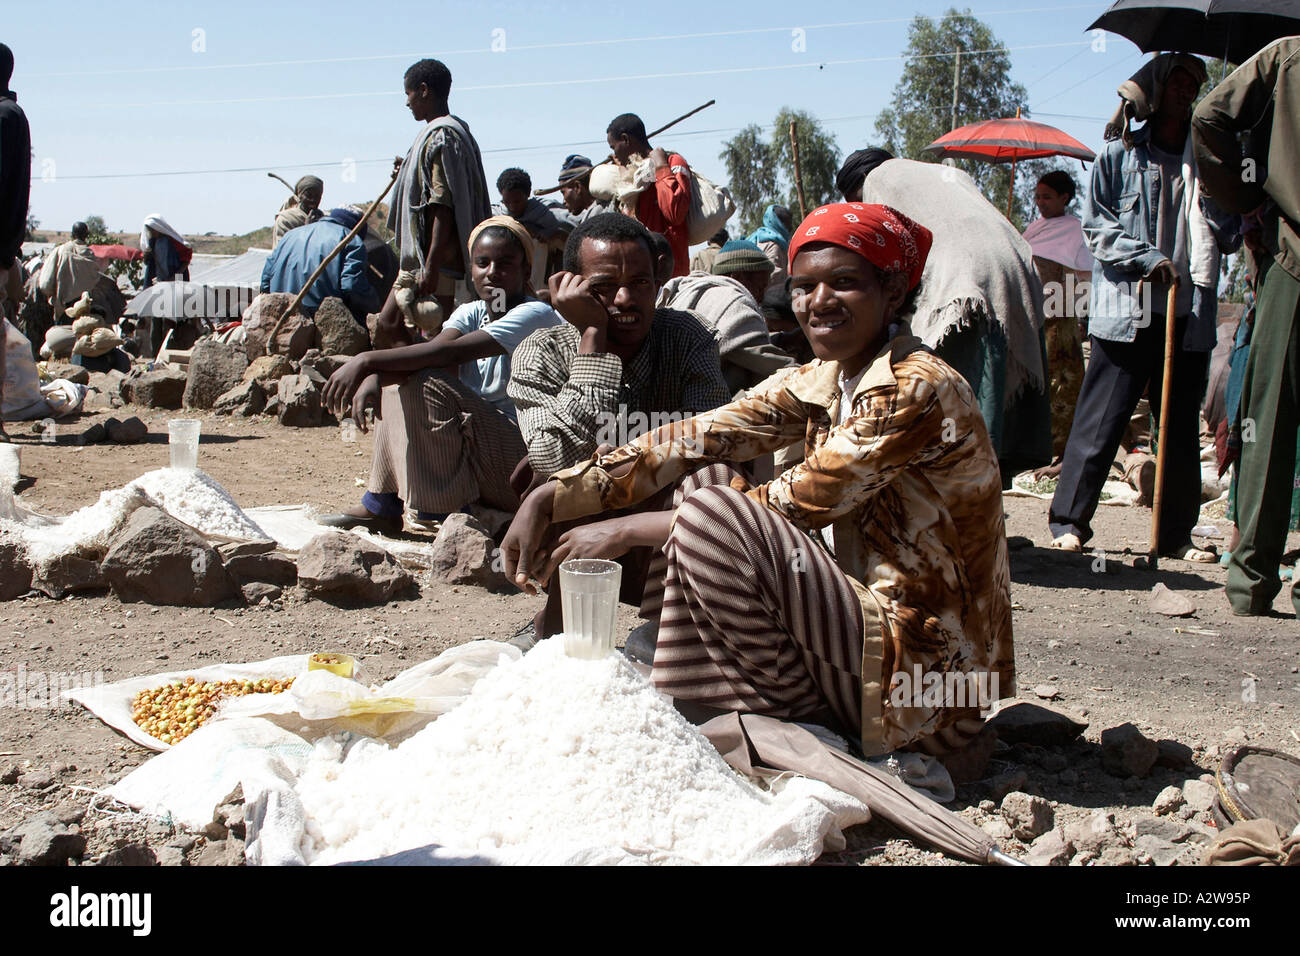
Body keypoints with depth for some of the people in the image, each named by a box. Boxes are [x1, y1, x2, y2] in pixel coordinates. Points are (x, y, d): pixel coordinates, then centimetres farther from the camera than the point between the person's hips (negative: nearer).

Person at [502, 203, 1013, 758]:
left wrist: (629, 529, -17)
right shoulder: (817, 384, 7)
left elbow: (797, 505, -20)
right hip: (870, 620, 8)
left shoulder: (916, 389, -18)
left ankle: (808, 724, -6)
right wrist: (551, 500, -13)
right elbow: (697, 439, -3)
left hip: (922, 667, -8)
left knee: (712, 519, -21)